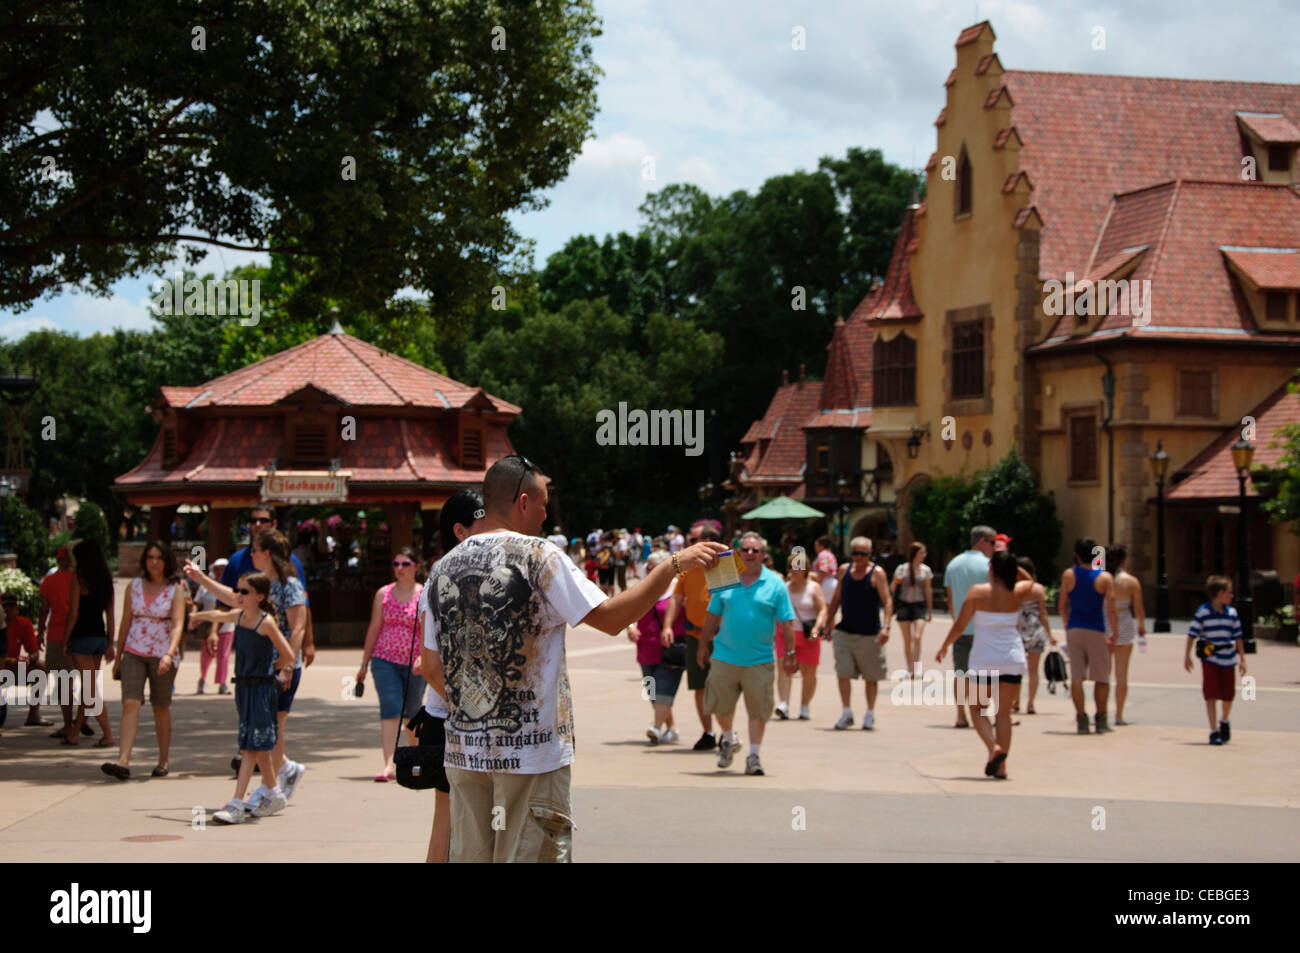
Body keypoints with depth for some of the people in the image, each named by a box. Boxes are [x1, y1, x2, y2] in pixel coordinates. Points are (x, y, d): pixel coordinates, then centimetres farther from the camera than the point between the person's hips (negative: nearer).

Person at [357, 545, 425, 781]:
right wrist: (364, 664, 12)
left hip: (414, 664, -1)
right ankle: (389, 765, -19)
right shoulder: (383, 594, 7)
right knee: (390, 710, -12)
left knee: (412, 713, 9)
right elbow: (374, 629, 11)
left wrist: (423, 657, -22)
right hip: (385, 660, 1)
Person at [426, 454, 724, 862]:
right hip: (529, 749, -5)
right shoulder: (537, 556, -9)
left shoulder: (443, 568, 8)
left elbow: (435, 669, 12)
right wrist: (674, 564, -4)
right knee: (530, 854, 1)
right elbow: (611, 618, -11)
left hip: (463, 750, 6)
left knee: (468, 856, 10)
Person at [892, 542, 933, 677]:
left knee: (917, 637, -15)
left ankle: (917, 669, -12)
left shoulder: (925, 570, 4)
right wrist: (896, 582, -18)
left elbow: (928, 590, 10)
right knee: (907, 640, 4)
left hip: (919, 605, 0)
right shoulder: (902, 568, 0)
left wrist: (930, 610, 10)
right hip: (904, 605, 0)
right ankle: (909, 669, 15)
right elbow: (893, 588, 5)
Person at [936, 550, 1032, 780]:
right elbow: (1030, 581, 25)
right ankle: (1001, 766, 4)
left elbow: (960, 625, -3)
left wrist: (944, 647, 11)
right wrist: (1010, 563, 20)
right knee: (1004, 712, 9)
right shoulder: (1018, 593, 0)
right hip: (1013, 657, 3)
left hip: (984, 658, -3)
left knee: (977, 707, 12)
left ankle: (993, 746, -14)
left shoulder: (977, 592, -8)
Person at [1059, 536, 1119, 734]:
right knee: (1101, 678, 10)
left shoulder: (1068, 575, 0)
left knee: (1076, 676, 4)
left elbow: (1062, 605, 7)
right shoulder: (1105, 578, -6)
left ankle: (1081, 719, 0)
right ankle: (1101, 719, 11)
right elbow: (1111, 609, -9)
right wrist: (1114, 634, 1)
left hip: (1074, 629, 2)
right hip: (1096, 631, -2)